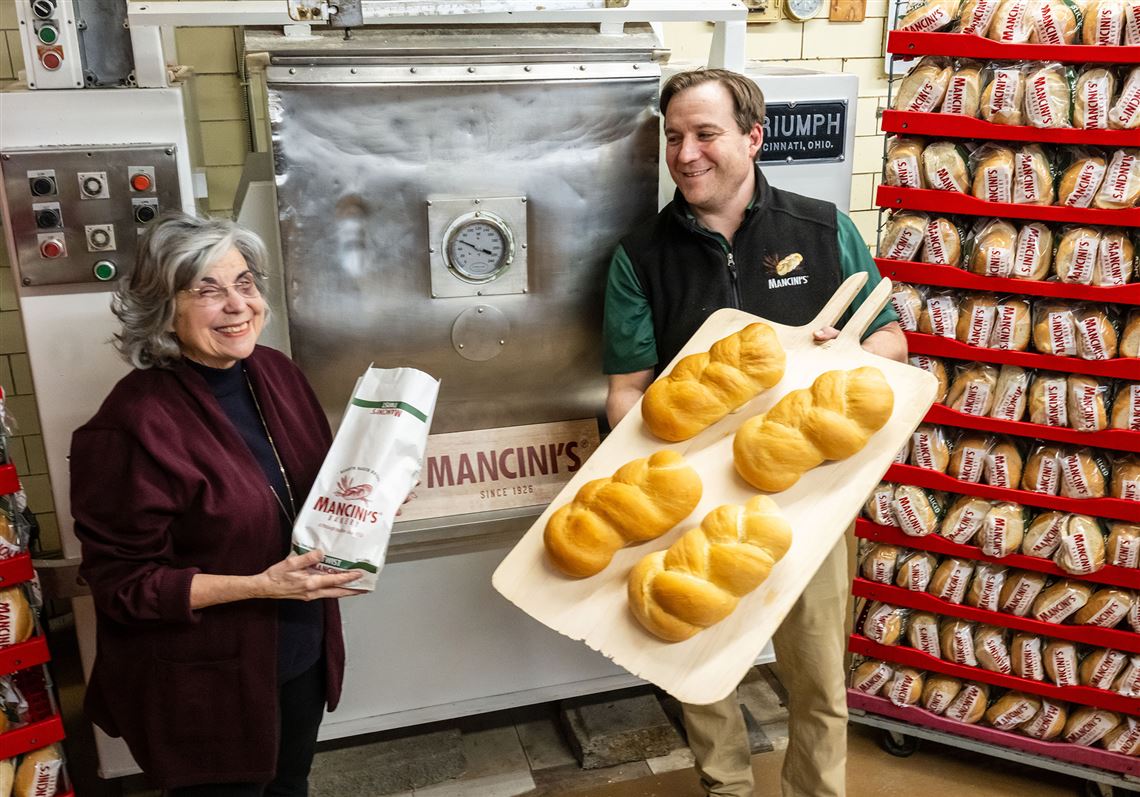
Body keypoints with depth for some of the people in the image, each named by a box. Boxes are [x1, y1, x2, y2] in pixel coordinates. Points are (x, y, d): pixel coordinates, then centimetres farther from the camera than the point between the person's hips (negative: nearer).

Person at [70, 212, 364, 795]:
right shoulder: (132, 425, -26)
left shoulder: (274, 371, -5)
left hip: (301, 653, 6)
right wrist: (259, 586, -27)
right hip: (203, 688, -6)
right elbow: (121, 582, -20)